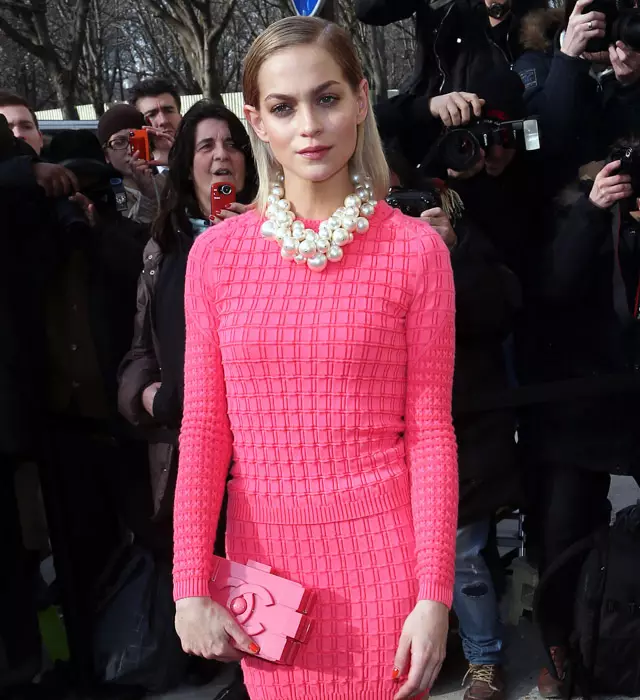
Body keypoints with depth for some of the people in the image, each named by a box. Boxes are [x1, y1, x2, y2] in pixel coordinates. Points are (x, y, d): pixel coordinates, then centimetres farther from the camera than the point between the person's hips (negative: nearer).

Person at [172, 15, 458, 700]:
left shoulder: (415, 249, -5)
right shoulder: (216, 252, 0)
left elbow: (430, 431, -5)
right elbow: (204, 429, 0)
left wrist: (433, 596, -9)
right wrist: (190, 589, -6)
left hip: (379, 548, -2)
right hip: (263, 549, 2)